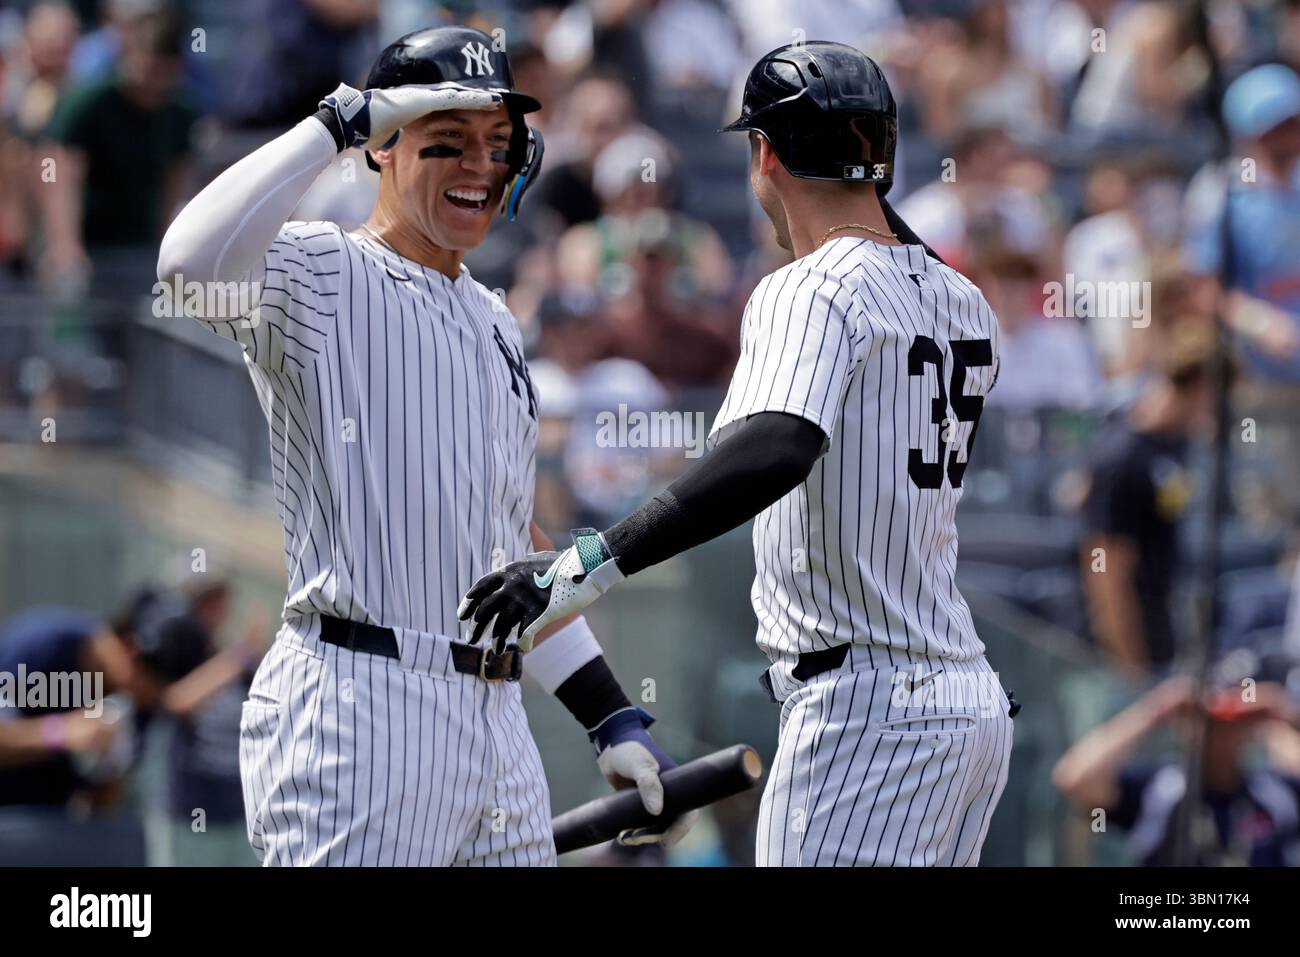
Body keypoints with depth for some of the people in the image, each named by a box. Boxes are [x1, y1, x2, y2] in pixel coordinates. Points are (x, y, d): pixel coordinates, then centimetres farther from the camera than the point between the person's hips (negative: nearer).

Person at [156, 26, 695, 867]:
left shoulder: (494, 324, 22)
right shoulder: (319, 276, -2)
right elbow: (192, 260, -26)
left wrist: (613, 718, 18)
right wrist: (341, 120, -19)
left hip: (498, 722, 8)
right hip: (358, 711, -8)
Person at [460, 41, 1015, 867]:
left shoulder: (812, 293, -13)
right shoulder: (965, 303, 13)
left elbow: (775, 452, -32)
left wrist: (592, 565, -39)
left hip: (866, 713, -9)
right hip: (974, 702, 9)